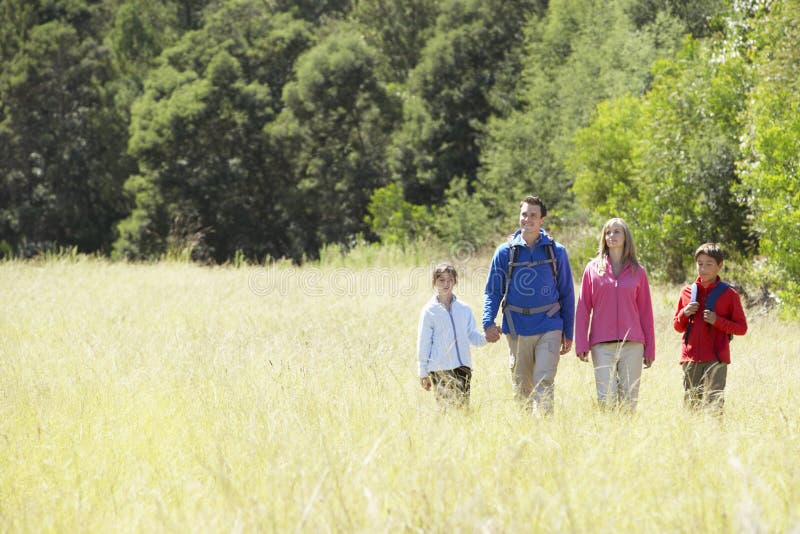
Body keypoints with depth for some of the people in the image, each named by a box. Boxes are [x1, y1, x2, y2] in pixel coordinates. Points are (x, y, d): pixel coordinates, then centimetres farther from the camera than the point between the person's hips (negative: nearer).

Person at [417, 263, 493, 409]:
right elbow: (423, 343, 3)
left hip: (463, 366, 3)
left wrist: (485, 337, -10)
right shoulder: (429, 311, 2)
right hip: (439, 369, -3)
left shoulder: (464, 309, 11)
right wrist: (423, 373, 3)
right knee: (446, 407, -9)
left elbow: (473, 336, 12)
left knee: (463, 405, -1)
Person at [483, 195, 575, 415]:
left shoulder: (556, 251, 5)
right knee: (521, 386, 7)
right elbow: (492, 292, 6)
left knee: (544, 382, -14)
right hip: (517, 329, 1)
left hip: (549, 328, -1)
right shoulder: (505, 252, 5)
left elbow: (567, 294, 9)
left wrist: (568, 333, 6)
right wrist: (488, 322, -10)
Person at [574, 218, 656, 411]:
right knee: (606, 398, -9)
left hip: (632, 344, 1)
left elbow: (646, 312, 10)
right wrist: (581, 344, -3)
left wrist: (650, 349, 7)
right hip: (602, 345, -1)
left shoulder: (637, 272, 9)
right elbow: (583, 309, 5)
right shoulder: (593, 269, 7)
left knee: (629, 400, 0)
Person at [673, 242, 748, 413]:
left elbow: (741, 328, 2)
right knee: (691, 404, 4)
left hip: (716, 359, -4)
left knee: (713, 403, -11)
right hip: (691, 357, 4)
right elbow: (677, 327, 19)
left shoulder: (729, 294, 2)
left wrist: (717, 321, -12)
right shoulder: (687, 292, 12)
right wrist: (684, 314, -2)